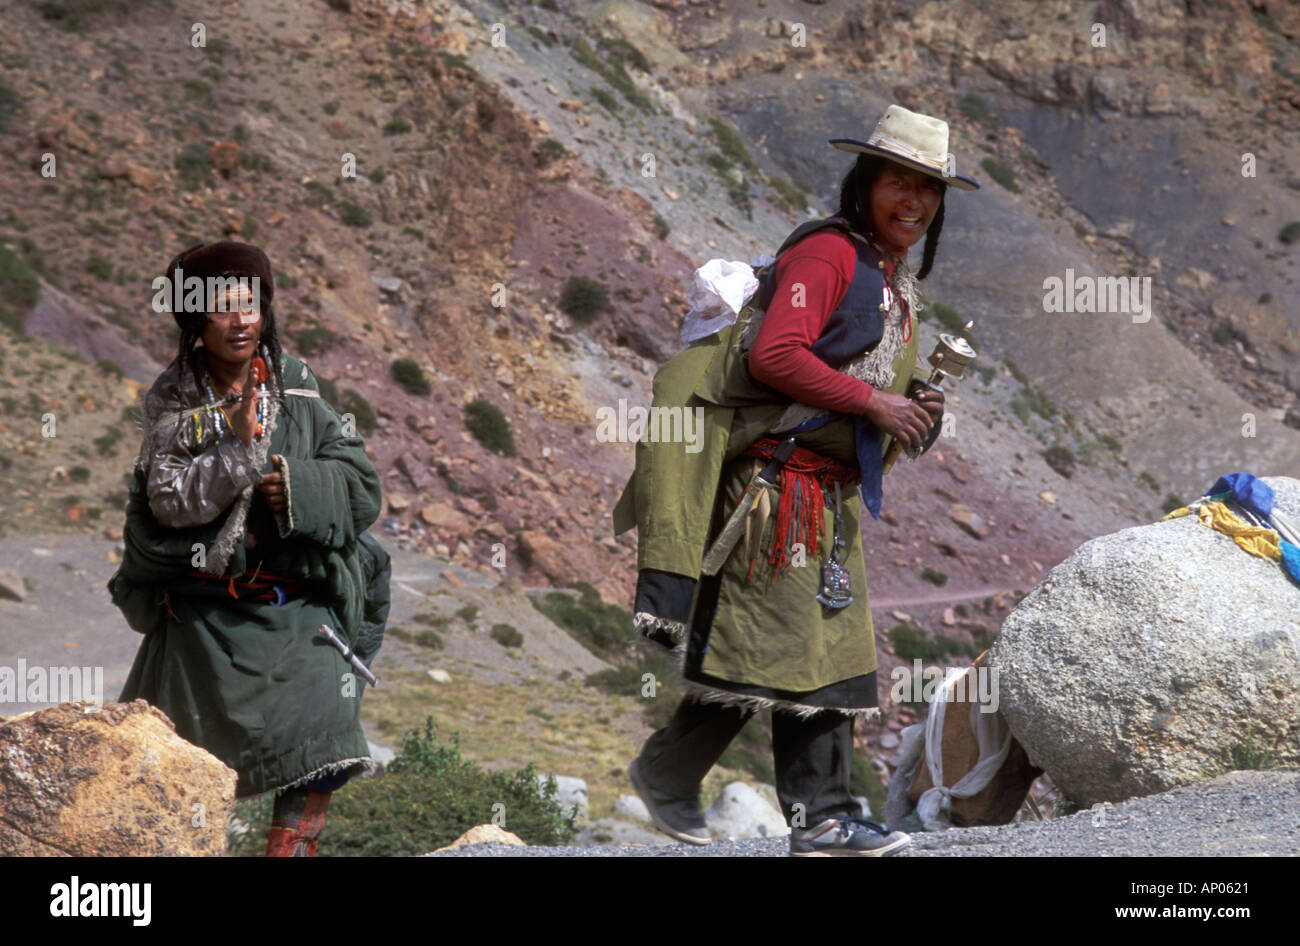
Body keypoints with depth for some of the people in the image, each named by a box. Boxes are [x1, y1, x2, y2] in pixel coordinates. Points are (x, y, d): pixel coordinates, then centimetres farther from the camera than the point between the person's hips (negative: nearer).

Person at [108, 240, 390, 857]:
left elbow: (359, 480, -3)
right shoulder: (174, 401, -5)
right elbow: (168, 500, -15)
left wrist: (297, 483, -20)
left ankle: (291, 843, -2)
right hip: (203, 608, -1)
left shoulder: (294, 387, -1)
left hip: (292, 600, 1)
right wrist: (236, 449, -25)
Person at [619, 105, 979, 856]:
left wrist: (917, 405, 6)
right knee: (772, 640, -8)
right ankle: (669, 770, 8)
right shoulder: (826, 253, -10)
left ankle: (822, 818, 4)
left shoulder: (895, 282, 21)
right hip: (781, 478, -10)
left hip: (836, 490, 10)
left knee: (836, 648, 4)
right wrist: (873, 403, -19)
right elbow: (774, 355, -21)